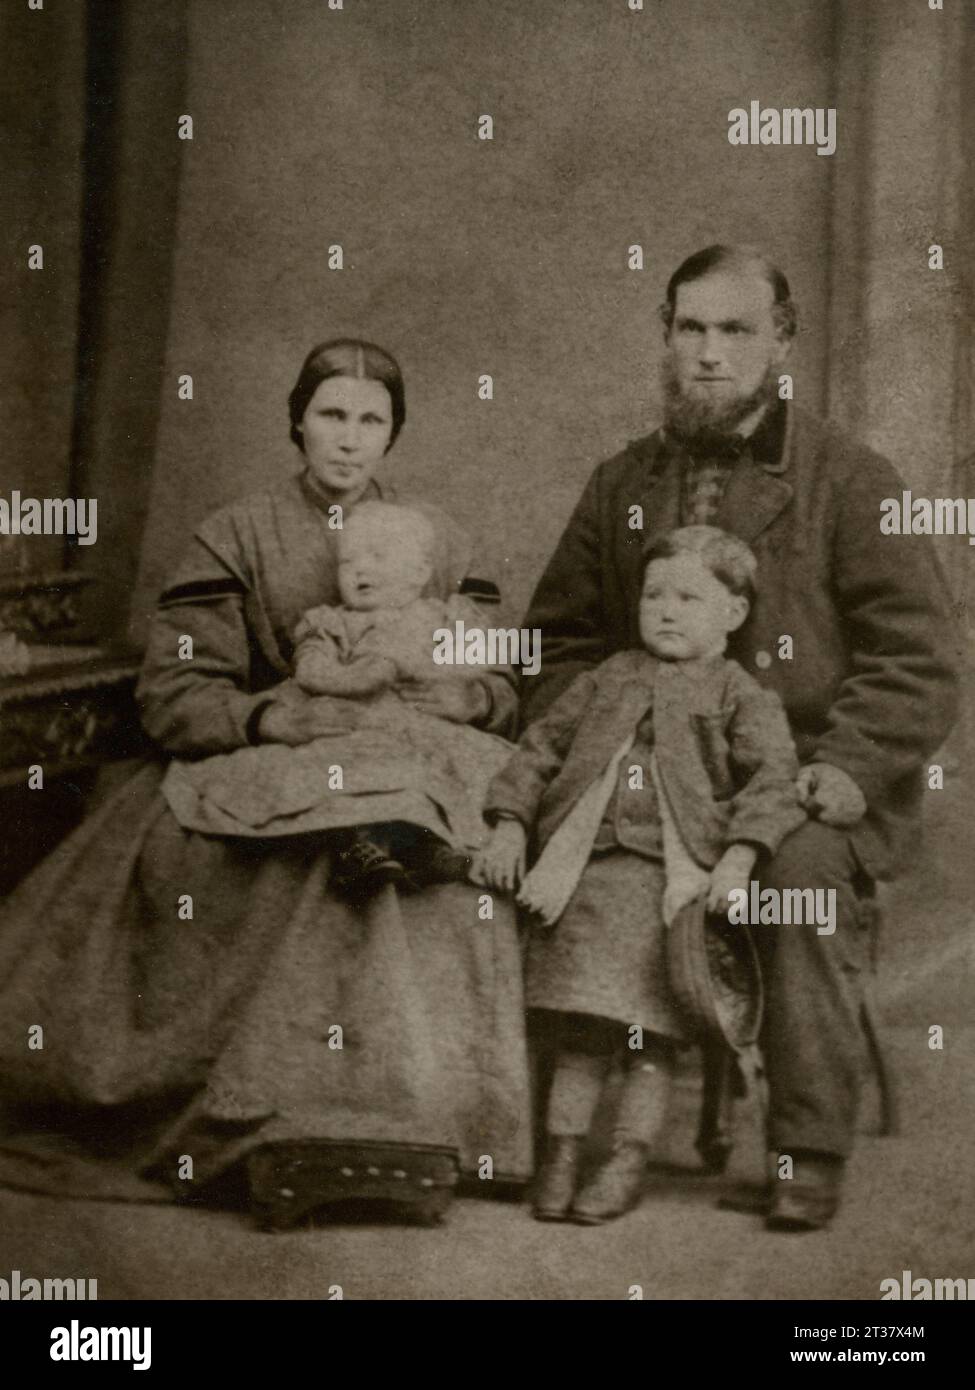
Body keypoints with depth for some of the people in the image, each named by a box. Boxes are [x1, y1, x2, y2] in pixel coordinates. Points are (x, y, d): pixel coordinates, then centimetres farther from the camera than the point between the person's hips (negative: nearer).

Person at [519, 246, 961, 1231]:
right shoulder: (622, 485, 16)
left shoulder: (847, 480, 4)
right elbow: (560, 639, 21)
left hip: (804, 783, -3)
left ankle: (810, 1154, -21)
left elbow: (917, 657, -2)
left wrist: (848, 765, -16)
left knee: (806, 867, -34)